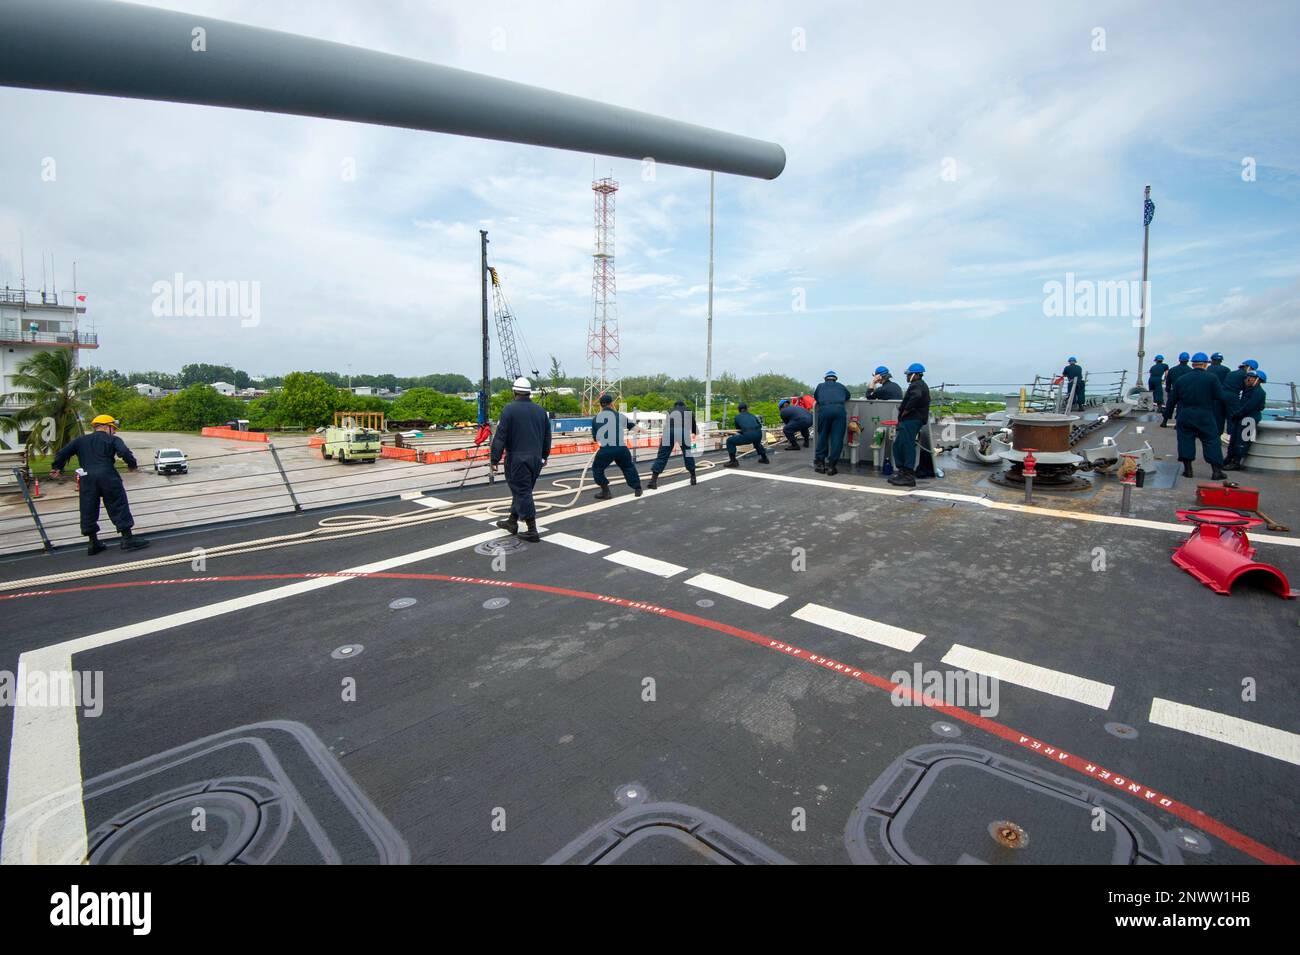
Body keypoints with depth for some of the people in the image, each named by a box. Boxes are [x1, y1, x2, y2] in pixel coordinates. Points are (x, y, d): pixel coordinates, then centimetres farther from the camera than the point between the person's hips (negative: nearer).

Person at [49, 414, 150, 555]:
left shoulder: (80, 440, 18)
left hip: (87, 479, 5)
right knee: (118, 507, 0)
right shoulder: (113, 440, 3)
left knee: (88, 510, 11)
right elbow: (124, 452, -13)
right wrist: (132, 465, 2)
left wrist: (56, 467, 29)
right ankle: (127, 538, -1)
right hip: (108, 478, -4)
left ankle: (93, 543, 16)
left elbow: (63, 452, 16)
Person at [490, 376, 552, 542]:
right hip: (536, 458, 6)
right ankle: (512, 521, 32)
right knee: (523, 490, 18)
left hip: (517, 458, -6)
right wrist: (544, 455, 27)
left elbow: (500, 436, -12)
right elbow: (547, 436, 15)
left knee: (522, 492, -2)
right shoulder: (540, 410, 8)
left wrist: (495, 459, -8)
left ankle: (532, 531, -2)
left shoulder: (509, 409, -9)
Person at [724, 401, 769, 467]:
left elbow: (738, 430, 30)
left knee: (730, 441, 12)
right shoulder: (752, 416, 29)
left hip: (748, 435, -5)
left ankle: (733, 461, 5)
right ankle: (764, 458, 44)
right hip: (759, 434, 5)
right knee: (756, 442, 42)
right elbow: (760, 425, 39)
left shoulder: (737, 417, 21)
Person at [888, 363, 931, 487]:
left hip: (910, 421, -11)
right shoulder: (921, 385, 24)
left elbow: (915, 398, -31)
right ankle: (901, 471, 18)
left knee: (908, 446, -10)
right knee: (898, 446, 14)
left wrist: (904, 412, -20)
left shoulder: (916, 386, -11)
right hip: (910, 420, 11)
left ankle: (909, 477, -8)